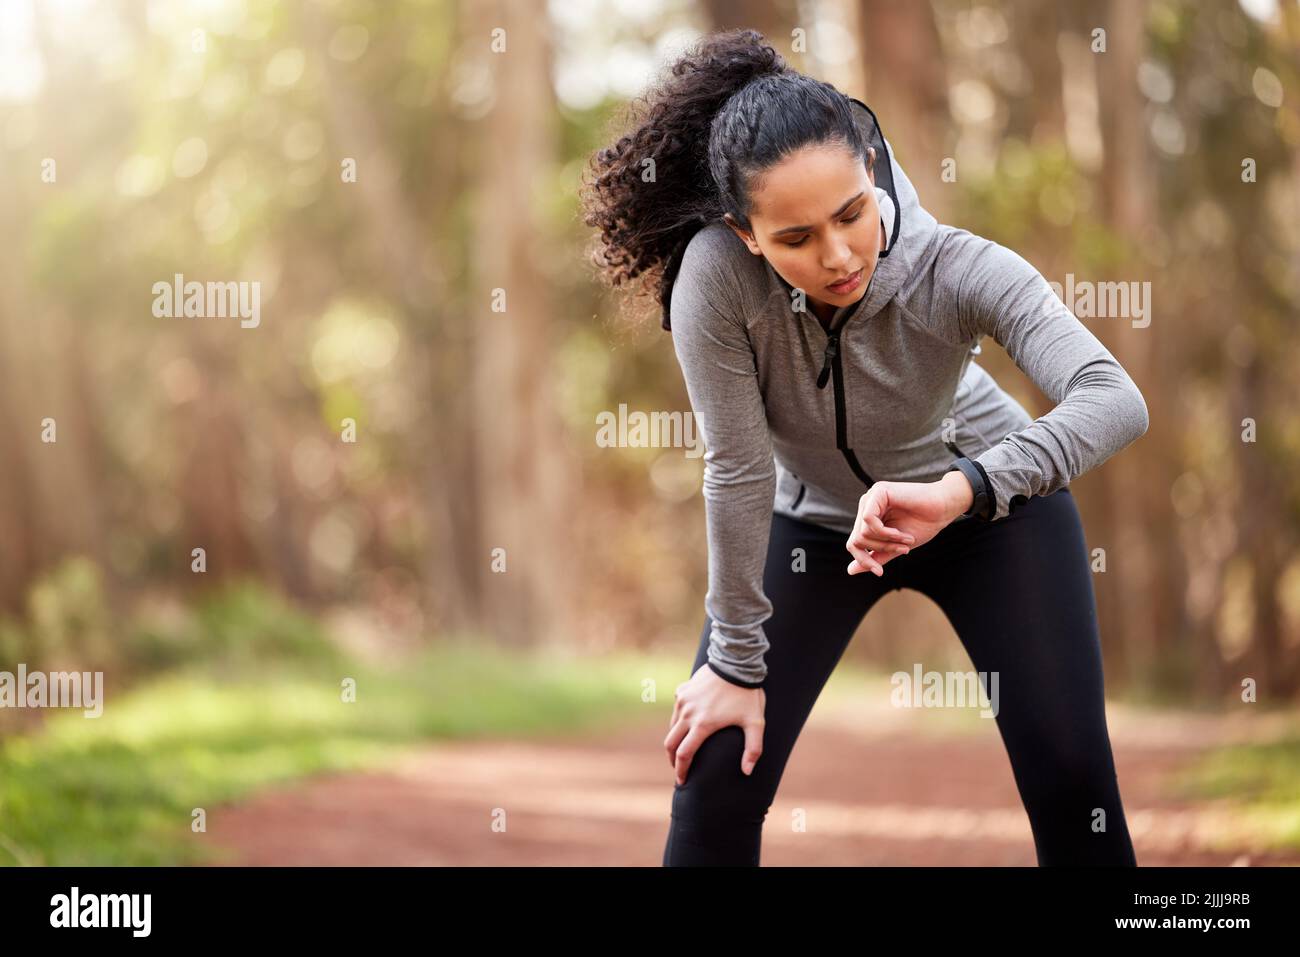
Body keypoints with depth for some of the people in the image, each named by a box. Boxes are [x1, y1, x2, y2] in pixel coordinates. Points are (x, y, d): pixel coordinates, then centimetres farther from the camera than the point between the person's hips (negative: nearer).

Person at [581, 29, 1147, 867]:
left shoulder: (959, 270, -34)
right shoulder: (716, 275, -34)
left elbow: (1118, 401, -46)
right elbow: (737, 472, -27)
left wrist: (958, 492, -60)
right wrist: (737, 662, -21)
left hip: (989, 500, 0)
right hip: (818, 521, 1)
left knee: (1072, 777, -7)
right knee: (717, 777, -7)